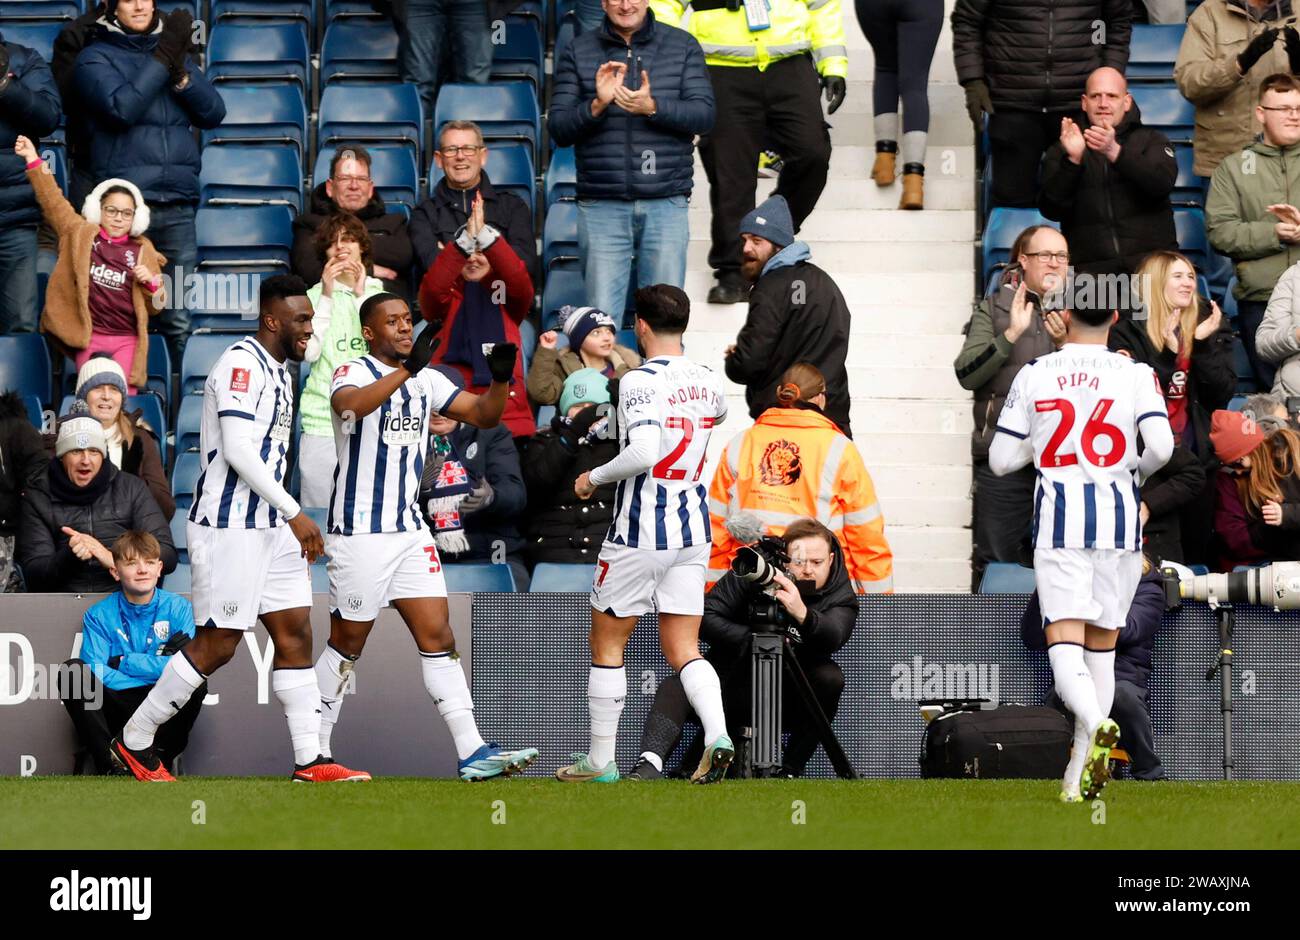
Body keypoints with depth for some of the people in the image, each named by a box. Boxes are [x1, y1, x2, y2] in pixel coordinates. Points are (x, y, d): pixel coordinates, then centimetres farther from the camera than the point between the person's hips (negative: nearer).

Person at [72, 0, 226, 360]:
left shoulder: (173, 51, 19)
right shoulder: (96, 57, 6)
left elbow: (214, 113, 10)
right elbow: (121, 108, -12)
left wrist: (181, 75, -6)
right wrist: (163, 61, -9)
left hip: (178, 203, 3)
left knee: (180, 317, -1)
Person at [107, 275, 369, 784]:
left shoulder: (278, 372, 17)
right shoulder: (241, 364, -14)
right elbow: (237, 450, -21)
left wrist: (291, 523, 21)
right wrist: (294, 513, -20)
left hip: (268, 527, 10)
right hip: (227, 527, -10)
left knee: (295, 634, 4)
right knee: (217, 645, -6)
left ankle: (310, 760, 4)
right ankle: (133, 741, 6)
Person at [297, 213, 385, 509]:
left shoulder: (379, 295, 11)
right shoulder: (315, 295, 6)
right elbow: (309, 352, -7)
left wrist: (361, 296, -7)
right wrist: (327, 296, -8)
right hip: (322, 420, -1)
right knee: (318, 516, -3)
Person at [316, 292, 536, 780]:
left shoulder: (426, 380, 11)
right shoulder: (352, 373, -10)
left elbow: (484, 414, 11)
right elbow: (350, 404, -34)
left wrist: (500, 380, -9)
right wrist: (407, 369, -43)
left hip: (409, 529, 6)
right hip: (360, 532, -6)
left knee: (438, 638, 0)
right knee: (347, 645, 2)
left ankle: (472, 752, -3)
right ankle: (315, 752, 14)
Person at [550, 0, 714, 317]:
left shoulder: (683, 46, 7)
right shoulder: (577, 53, 7)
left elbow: (704, 116, -1)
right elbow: (558, 130, 3)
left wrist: (652, 107, -18)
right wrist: (597, 105, -16)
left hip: (666, 205, 0)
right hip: (602, 207, 0)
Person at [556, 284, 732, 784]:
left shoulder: (639, 382, -15)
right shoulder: (707, 382, 6)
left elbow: (645, 452, -27)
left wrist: (594, 477, -12)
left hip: (639, 532, -6)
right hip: (693, 530, 6)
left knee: (607, 644, 9)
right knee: (683, 650, 7)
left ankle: (600, 759, 14)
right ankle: (717, 734, -17)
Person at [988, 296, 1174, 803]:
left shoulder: (1034, 375, 3)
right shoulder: (1135, 375, 0)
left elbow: (1000, 460, 5)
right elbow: (1161, 446, -13)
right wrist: (1137, 471, 9)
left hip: (1059, 521, -1)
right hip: (1118, 519, 1)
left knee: (1064, 642, -7)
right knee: (1102, 644, 11)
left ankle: (1094, 724, -37)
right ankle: (1082, 774, 10)